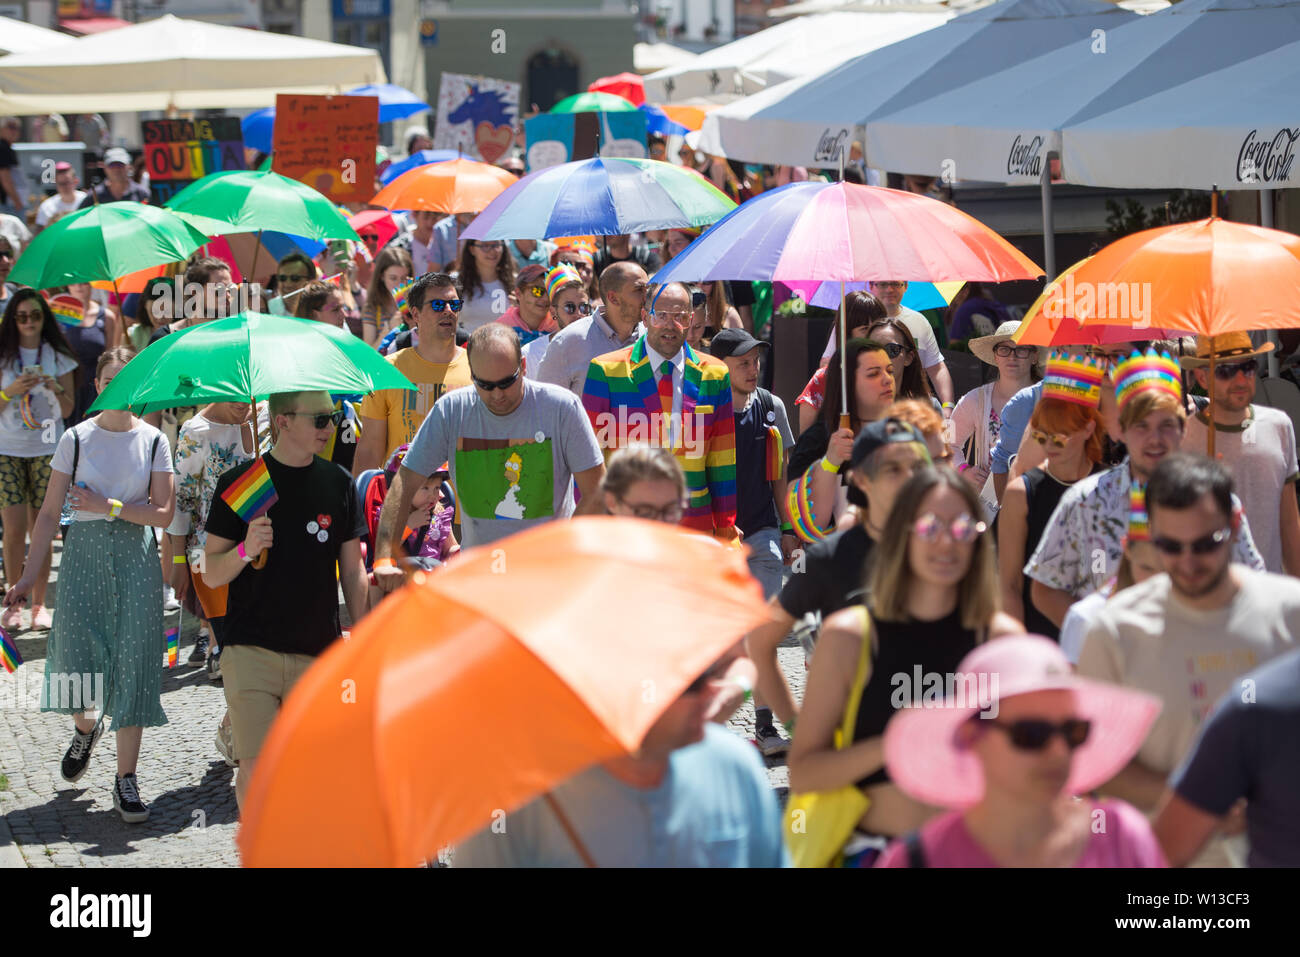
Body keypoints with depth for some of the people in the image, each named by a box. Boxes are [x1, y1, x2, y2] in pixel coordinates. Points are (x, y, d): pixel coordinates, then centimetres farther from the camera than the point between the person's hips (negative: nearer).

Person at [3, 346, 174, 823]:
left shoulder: (153, 441, 3)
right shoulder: (77, 439, 2)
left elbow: (163, 513, -3)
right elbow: (50, 512, 2)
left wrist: (108, 506, -14)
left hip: (136, 557, 0)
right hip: (84, 555, 0)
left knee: (132, 662, -3)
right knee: (76, 658, -5)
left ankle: (126, 779, 4)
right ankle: (84, 728, 31)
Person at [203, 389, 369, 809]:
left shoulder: (339, 483, 8)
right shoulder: (240, 482, 0)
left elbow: (353, 572, 14)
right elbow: (211, 574, 2)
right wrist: (245, 550, -18)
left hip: (318, 654, 3)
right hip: (251, 649, -2)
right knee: (256, 766, -12)